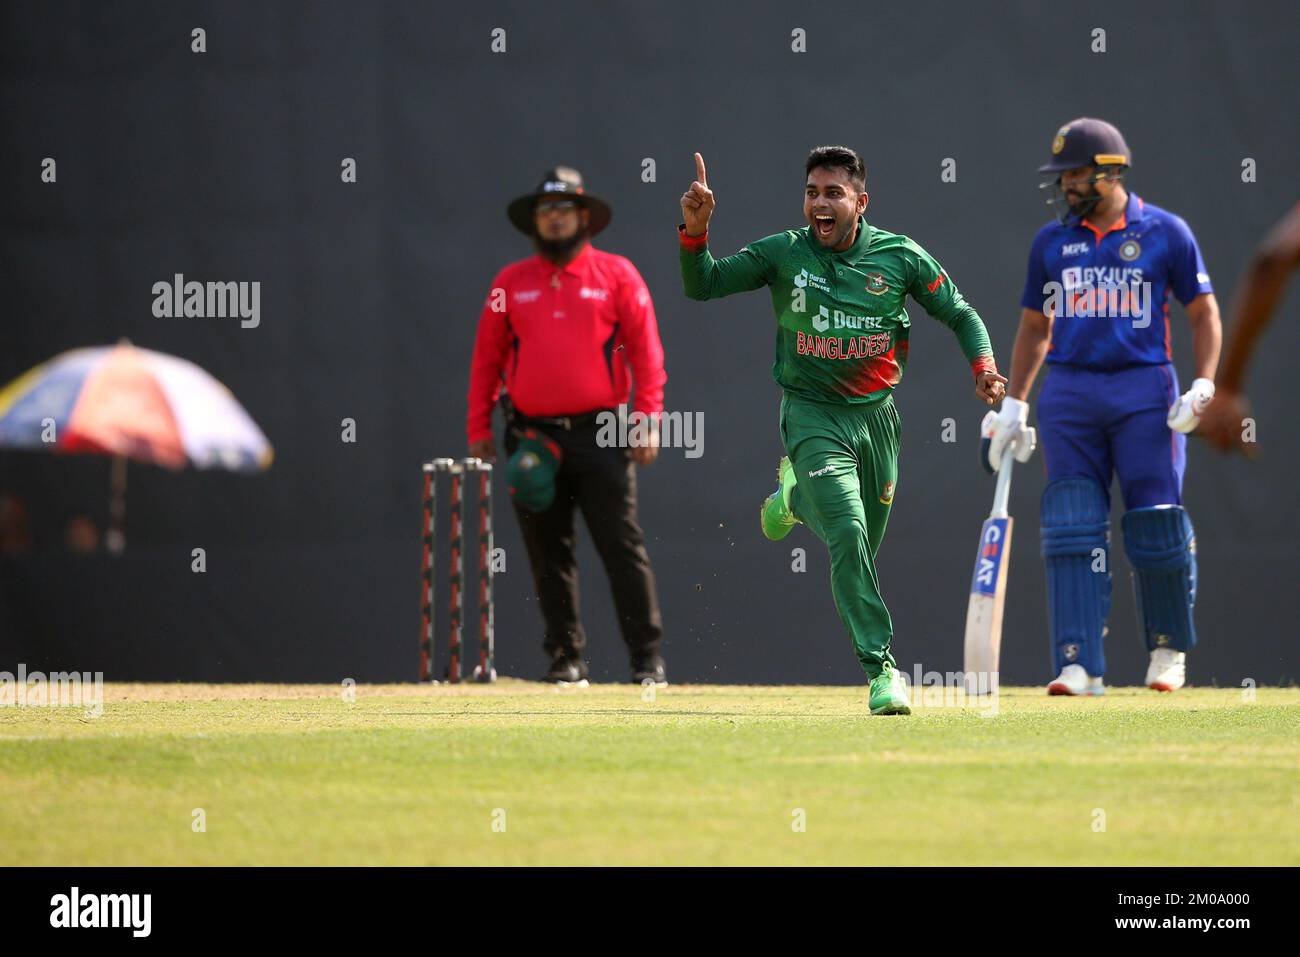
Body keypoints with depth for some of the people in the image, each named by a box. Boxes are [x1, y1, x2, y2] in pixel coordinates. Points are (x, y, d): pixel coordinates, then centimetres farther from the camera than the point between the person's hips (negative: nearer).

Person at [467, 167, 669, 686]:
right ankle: (565, 657, 12)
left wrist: (648, 420, -7)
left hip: (599, 434, -3)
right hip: (533, 439, 3)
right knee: (548, 555, 5)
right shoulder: (510, 283, 11)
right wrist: (479, 429, 7)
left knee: (622, 547, -6)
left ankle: (648, 658, -4)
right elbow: (486, 358, 13)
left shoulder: (616, 274, 4)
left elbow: (645, 350, 1)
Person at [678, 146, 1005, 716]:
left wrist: (983, 367, -12)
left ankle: (796, 494, 46)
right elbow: (702, 286, -9)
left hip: (875, 414, 3)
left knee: (864, 543, 13)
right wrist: (695, 232, -26)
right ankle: (881, 668, -18)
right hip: (811, 416, -3)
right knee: (848, 532, -21)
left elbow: (960, 315, 6)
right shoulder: (782, 254, -6)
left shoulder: (900, 257, -4)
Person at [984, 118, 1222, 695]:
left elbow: (1203, 312, 6)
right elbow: (1034, 325, 19)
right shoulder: (1051, 242, 11)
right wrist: (1013, 404, 12)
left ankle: (1168, 648, 18)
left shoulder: (1165, 233, 2)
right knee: (1072, 530, -7)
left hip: (1145, 391, -2)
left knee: (1156, 527, -4)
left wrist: (1203, 386, -6)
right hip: (1069, 395, 3)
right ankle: (1080, 665, -9)